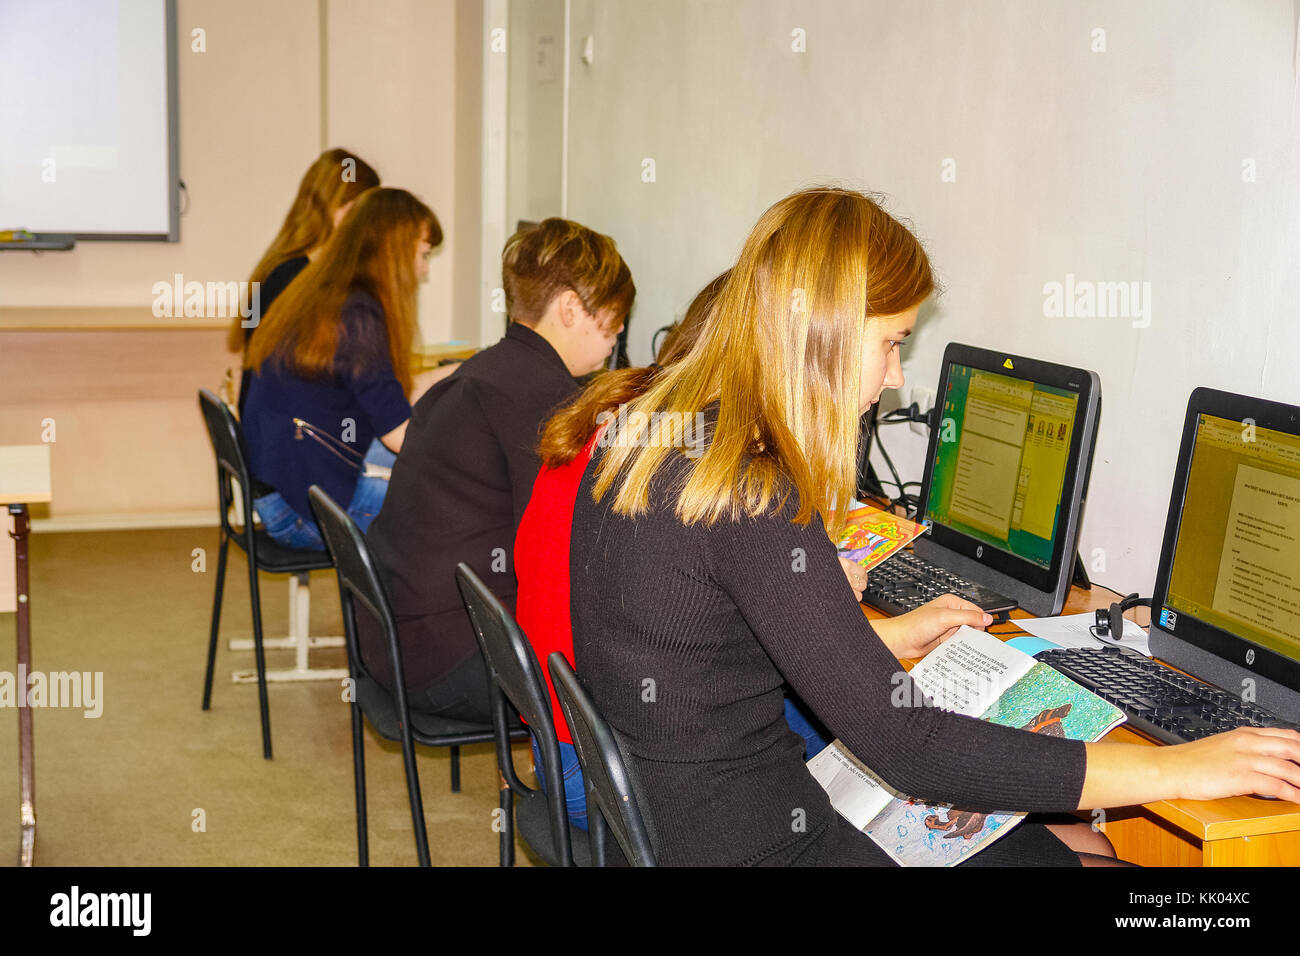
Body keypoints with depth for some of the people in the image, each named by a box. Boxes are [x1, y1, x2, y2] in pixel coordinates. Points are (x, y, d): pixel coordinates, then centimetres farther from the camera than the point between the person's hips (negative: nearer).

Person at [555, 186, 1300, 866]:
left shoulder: (643, 434, 2)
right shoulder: (750, 497, -27)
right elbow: (904, 743, -26)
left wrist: (880, 638, 19)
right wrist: (1173, 769, -20)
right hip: (746, 845, -9)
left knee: (1068, 838, 17)